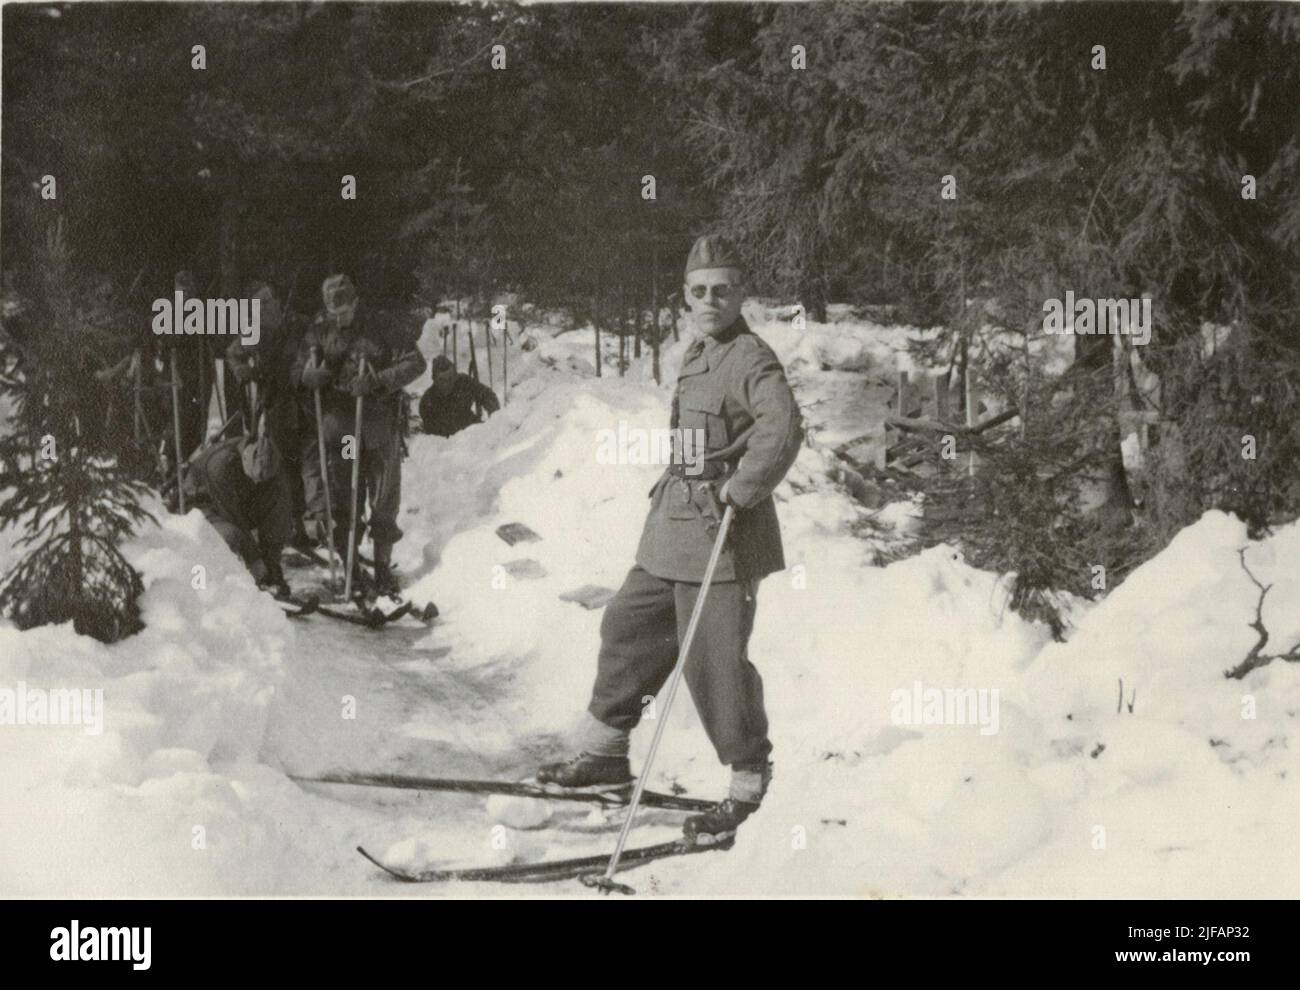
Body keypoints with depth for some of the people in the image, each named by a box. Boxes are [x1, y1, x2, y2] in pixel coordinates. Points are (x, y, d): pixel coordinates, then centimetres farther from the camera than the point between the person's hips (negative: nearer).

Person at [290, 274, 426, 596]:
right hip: (338, 429, 2)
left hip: (379, 427, -2)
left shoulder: (380, 330, -2)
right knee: (341, 502, 0)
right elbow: (296, 373, 9)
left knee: (384, 501, 4)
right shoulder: (318, 333, 5)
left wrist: (376, 381, -21)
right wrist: (309, 376, -16)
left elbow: (415, 363, -7)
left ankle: (383, 566, 15)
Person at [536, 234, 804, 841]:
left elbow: (783, 427, -30)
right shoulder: (696, 356, 15)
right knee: (628, 626, 16)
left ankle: (748, 784, 8)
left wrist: (739, 490, -28)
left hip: (719, 536, -10)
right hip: (672, 525, 10)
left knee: (714, 661, -6)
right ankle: (604, 750, 30)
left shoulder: (751, 359, -14)